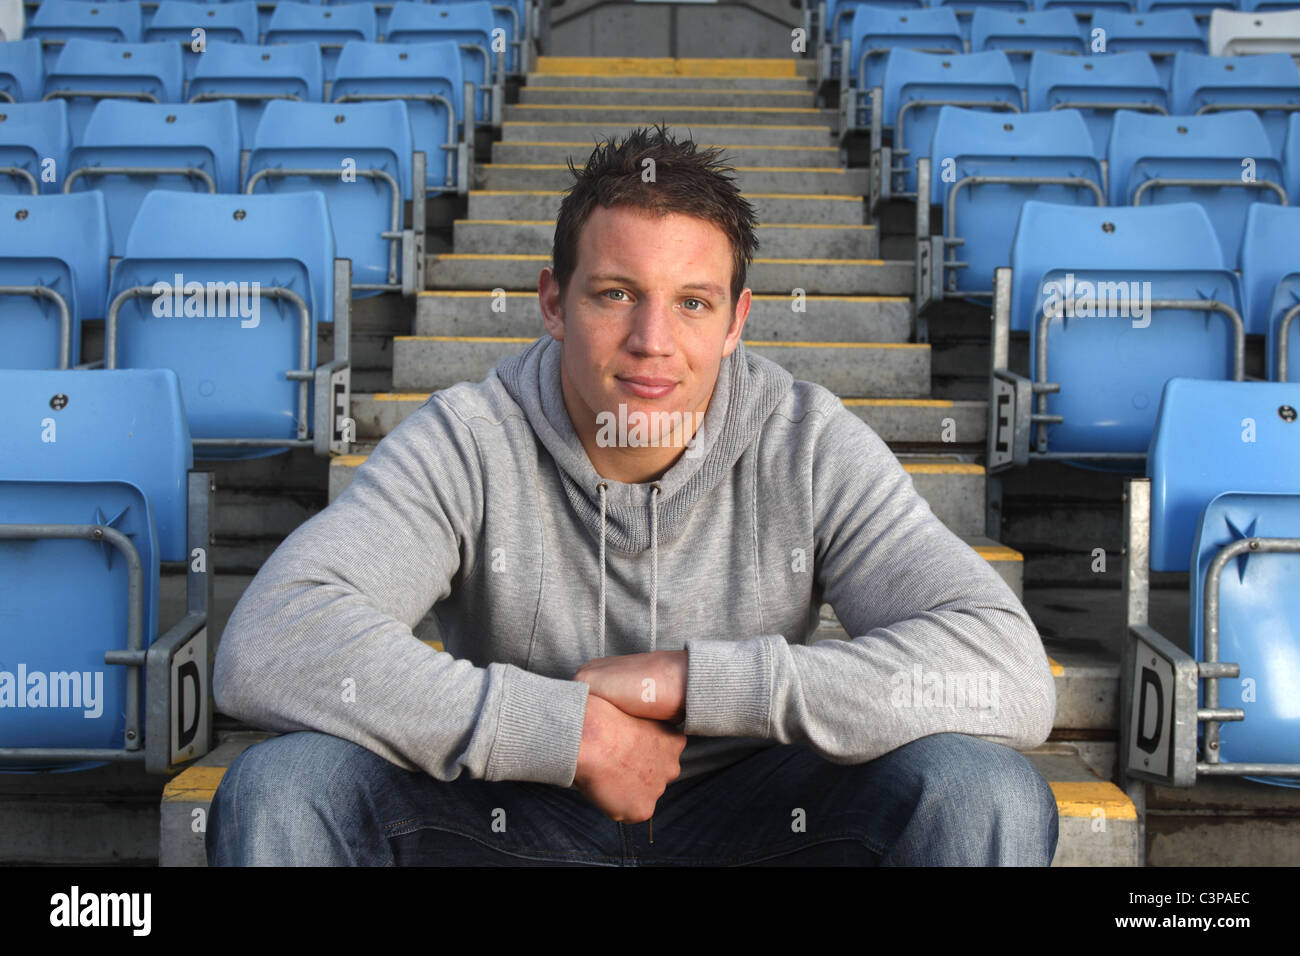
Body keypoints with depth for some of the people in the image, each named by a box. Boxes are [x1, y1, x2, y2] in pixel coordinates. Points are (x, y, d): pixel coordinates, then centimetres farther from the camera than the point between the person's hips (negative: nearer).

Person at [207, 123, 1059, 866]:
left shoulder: (812, 448, -13)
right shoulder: (469, 443, -15)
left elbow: (1009, 675, -25)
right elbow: (268, 648, -29)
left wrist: (692, 681, -28)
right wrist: (567, 730, -30)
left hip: (748, 819, 1)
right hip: (515, 819, 0)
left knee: (987, 788, -26)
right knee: (282, 782, -26)